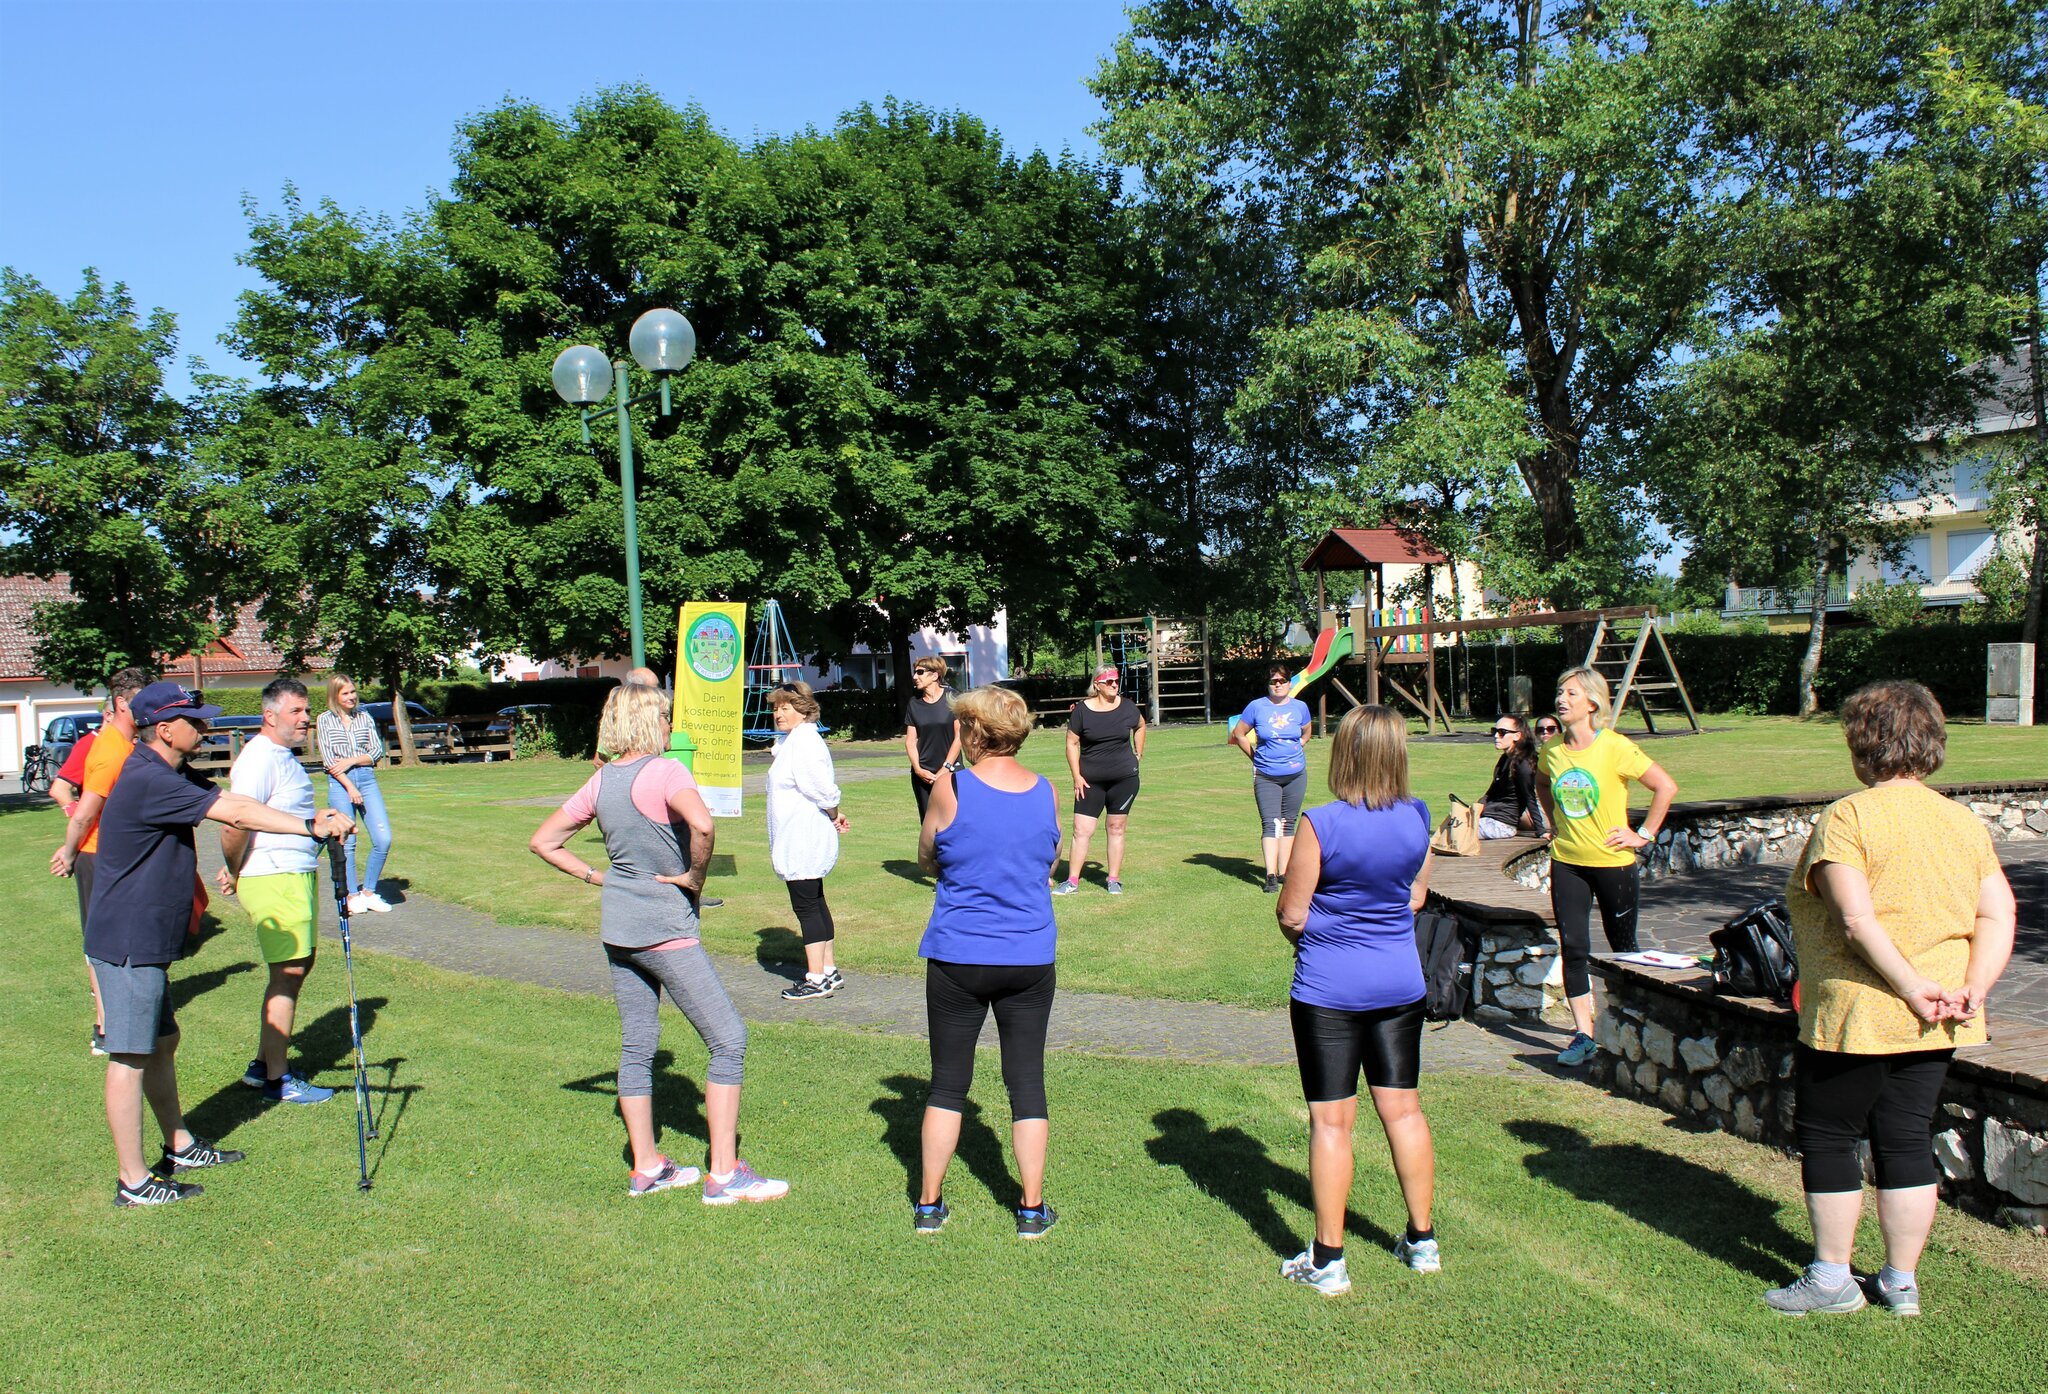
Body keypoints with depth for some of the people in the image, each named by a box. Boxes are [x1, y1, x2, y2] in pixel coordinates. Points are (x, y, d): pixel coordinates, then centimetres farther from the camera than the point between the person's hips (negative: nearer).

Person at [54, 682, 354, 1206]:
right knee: (130, 1058, -2)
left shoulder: (170, 775, 10)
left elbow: (231, 803, 6)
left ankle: (180, 1147, 32)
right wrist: (312, 827, -26)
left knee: (162, 1044, 19)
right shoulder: (147, 781, -22)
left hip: (147, 941, 10)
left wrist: (311, 820, -7)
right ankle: (133, 1181, 6)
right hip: (127, 942, -10)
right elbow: (234, 814, -28)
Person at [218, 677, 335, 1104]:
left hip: (298, 875, 10)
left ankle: (263, 1064, 26)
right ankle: (277, 1080, 2)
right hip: (274, 879, -10)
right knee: (288, 974, -6)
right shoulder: (261, 758, -17)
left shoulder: (283, 755, 16)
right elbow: (235, 824, -25)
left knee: (297, 967, 16)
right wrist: (234, 874, -10)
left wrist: (235, 872, 21)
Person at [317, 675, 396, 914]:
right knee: (346, 842, -2)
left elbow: (377, 752, 9)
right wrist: (350, 787, -9)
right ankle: (352, 896, 10)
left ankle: (369, 892, 8)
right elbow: (328, 758, -2)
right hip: (339, 782, -3)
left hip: (367, 779, 3)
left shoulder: (364, 716, 12)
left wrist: (351, 760, -7)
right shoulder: (326, 719, 4)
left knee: (383, 839, -7)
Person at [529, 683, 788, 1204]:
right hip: (665, 927, -8)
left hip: (617, 927, 8)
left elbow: (544, 842, 13)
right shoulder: (665, 772, -14)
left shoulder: (600, 781, 7)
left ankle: (646, 1167, 24)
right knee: (728, 1039, -1)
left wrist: (598, 877, 11)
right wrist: (696, 876, -17)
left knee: (636, 1047, 15)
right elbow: (701, 824, -34)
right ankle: (724, 1175, -1)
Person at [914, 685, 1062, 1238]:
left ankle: (929, 1204, 20)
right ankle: (1032, 1208, 15)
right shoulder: (1046, 793, -1)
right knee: (1027, 1082, 10)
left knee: (948, 1084, 11)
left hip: (958, 959, -2)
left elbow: (927, 860, 4)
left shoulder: (951, 789, -11)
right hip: (1030, 959, 2)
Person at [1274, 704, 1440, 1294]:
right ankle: (1422, 1240, 29)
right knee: (1403, 1109, 16)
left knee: (1331, 1121, 3)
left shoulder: (1321, 824, -18)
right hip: (1400, 983, 5)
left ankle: (1327, 1261, 12)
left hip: (1328, 989, -5)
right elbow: (1415, 897, 10)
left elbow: (1291, 913, -11)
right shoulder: (1417, 817, -3)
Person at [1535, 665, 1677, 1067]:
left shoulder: (1615, 748, -15)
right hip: (1566, 862, 4)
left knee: (1623, 947, 11)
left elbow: (1666, 787, -12)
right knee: (1573, 947, -1)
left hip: (1612, 861, -4)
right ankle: (1583, 1034, 6)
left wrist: (1644, 834, -12)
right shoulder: (1551, 750, 0)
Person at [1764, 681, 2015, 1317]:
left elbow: (1856, 920, -23)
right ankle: (1901, 1282, 23)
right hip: (1934, 1027, 6)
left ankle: (1832, 1278, 17)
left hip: (1855, 1016, -6)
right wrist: (1971, 989, -5)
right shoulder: (1965, 822, 6)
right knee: (1907, 1143, 15)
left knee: (1829, 1141, 8)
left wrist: (1910, 986, -17)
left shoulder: (1846, 818, -14)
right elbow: (1998, 916, 1)